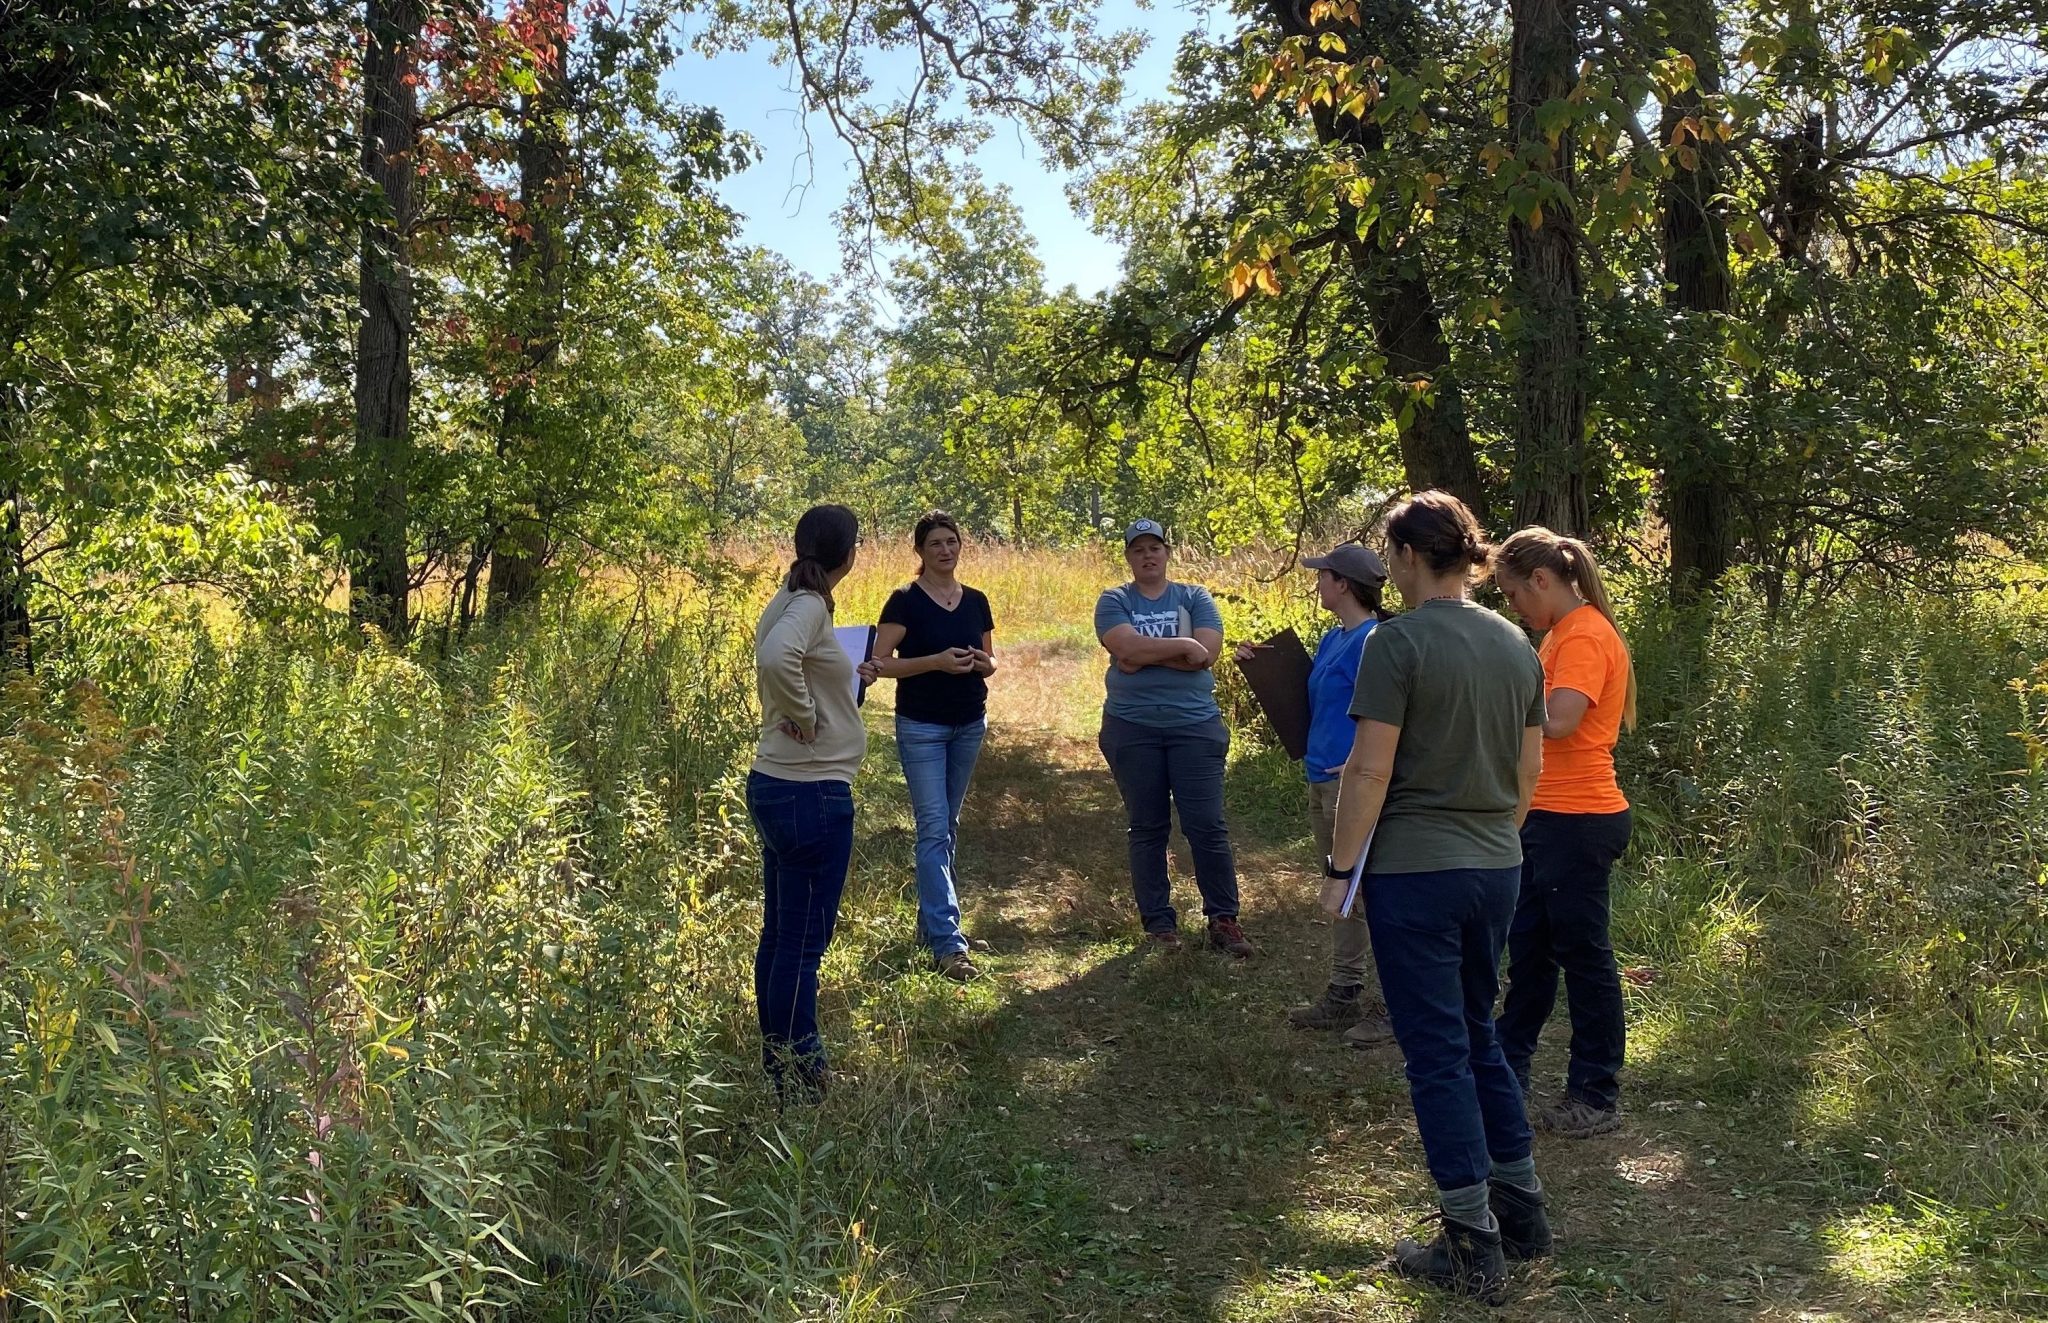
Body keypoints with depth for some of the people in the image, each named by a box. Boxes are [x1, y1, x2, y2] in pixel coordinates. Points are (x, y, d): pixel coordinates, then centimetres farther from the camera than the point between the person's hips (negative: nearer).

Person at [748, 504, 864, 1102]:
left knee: (780, 933, 17)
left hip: (776, 785, 10)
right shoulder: (809, 606, -17)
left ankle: (784, 1060, 29)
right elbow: (776, 658, -36)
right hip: (812, 794, -10)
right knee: (803, 942, 1)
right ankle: (795, 1078, 11)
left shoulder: (790, 601, 10)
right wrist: (806, 717, -22)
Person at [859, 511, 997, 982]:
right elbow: (880, 663, -11)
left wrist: (981, 662, -10)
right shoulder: (905, 601, -8)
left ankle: (931, 919, 27)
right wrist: (937, 661, -23)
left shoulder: (976, 601, 7)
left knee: (948, 827, 13)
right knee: (933, 829, -10)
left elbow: (990, 662, 14)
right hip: (921, 727, -5)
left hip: (969, 725, 5)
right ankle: (947, 943, -14)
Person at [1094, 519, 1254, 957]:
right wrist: (1183, 646, -12)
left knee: (1208, 825, -3)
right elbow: (1126, 647, -15)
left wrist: (1146, 654, -12)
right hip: (1133, 728, 0)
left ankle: (1223, 918, 7)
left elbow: (1208, 652, -9)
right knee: (1147, 829, 7)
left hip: (1194, 724, 0)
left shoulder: (1194, 598, 7)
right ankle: (1158, 922, 16)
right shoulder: (1114, 602, 5)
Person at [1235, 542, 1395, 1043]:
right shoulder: (1331, 640, 13)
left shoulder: (1372, 641, -15)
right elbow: (1311, 704, 22)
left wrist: (1352, 768, -25)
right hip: (1322, 779, 10)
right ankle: (1344, 994, 27)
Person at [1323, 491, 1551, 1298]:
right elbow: (1530, 766, 13)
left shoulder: (1398, 641, -14)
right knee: (1478, 1034, 21)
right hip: (1496, 869, 7)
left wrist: (1341, 866, -8)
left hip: (1412, 871, -7)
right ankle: (1523, 1210, 29)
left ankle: (1474, 1248, 11)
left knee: (1437, 1052, 3)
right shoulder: (1515, 644, 7)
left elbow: (1369, 768, -17)